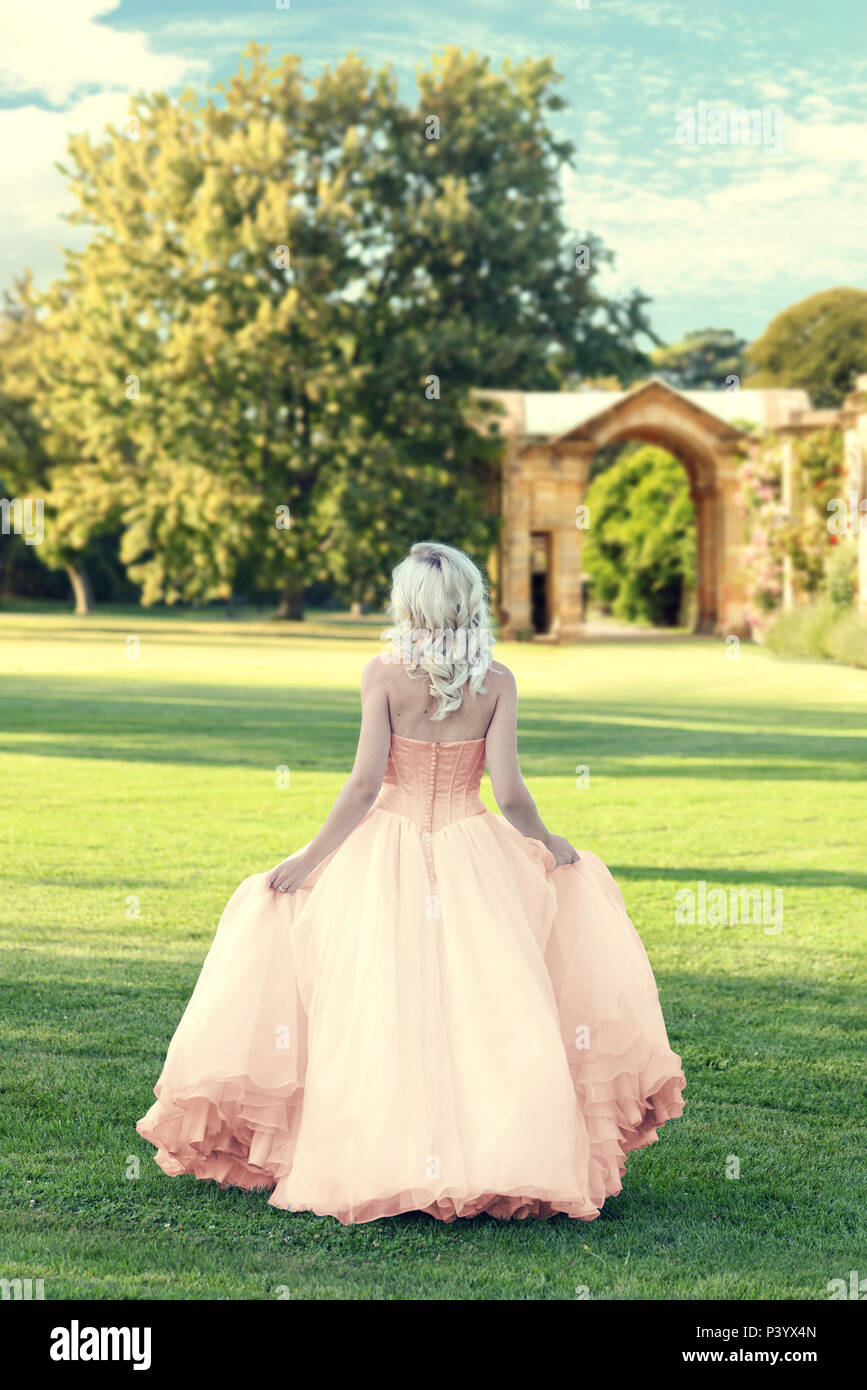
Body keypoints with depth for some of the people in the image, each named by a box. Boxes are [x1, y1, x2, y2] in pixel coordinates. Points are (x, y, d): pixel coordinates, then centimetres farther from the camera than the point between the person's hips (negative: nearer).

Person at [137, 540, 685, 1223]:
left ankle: (380, 1164, 8)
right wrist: (549, 843, 9)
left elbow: (364, 783, -16)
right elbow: (510, 794, -9)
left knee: (377, 1019, 10)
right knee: (489, 1012, 15)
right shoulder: (497, 682, -5)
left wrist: (310, 858, -7)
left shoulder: (384, 673, -9)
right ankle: (508, 1152, 12)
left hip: (387, 856, -1)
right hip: (472, 857, 1)